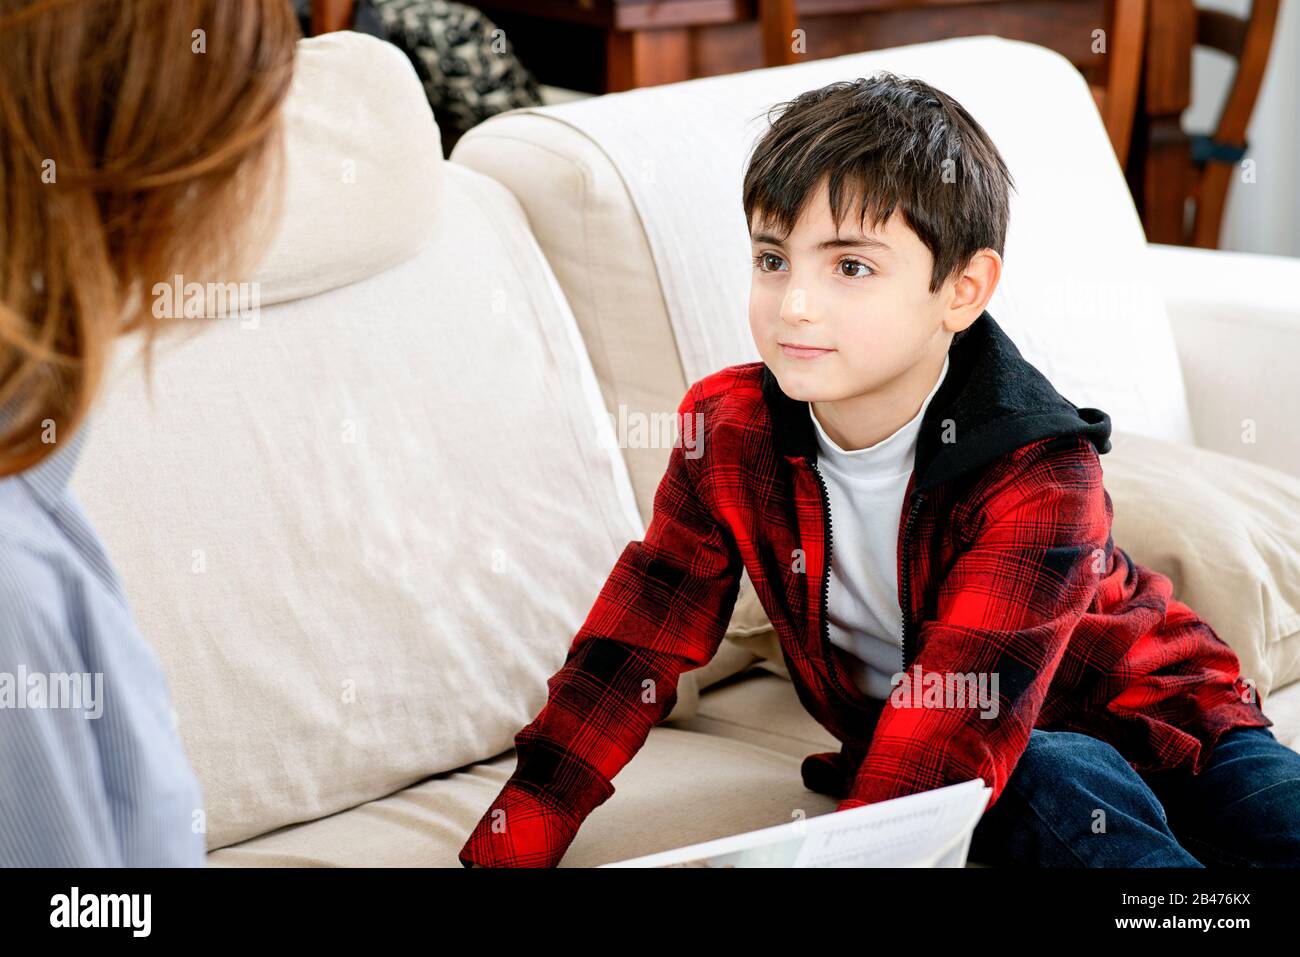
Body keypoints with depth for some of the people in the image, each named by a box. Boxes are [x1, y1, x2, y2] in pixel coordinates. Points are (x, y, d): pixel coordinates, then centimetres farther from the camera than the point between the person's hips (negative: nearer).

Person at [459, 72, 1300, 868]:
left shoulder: (1039, 475, -26)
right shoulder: (730, 429, -12)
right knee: (1057, 779, -31)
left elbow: (958, 727, -36)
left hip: (1146, 720, -2)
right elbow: (630, 652, -8)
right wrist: (504, 852, -18)